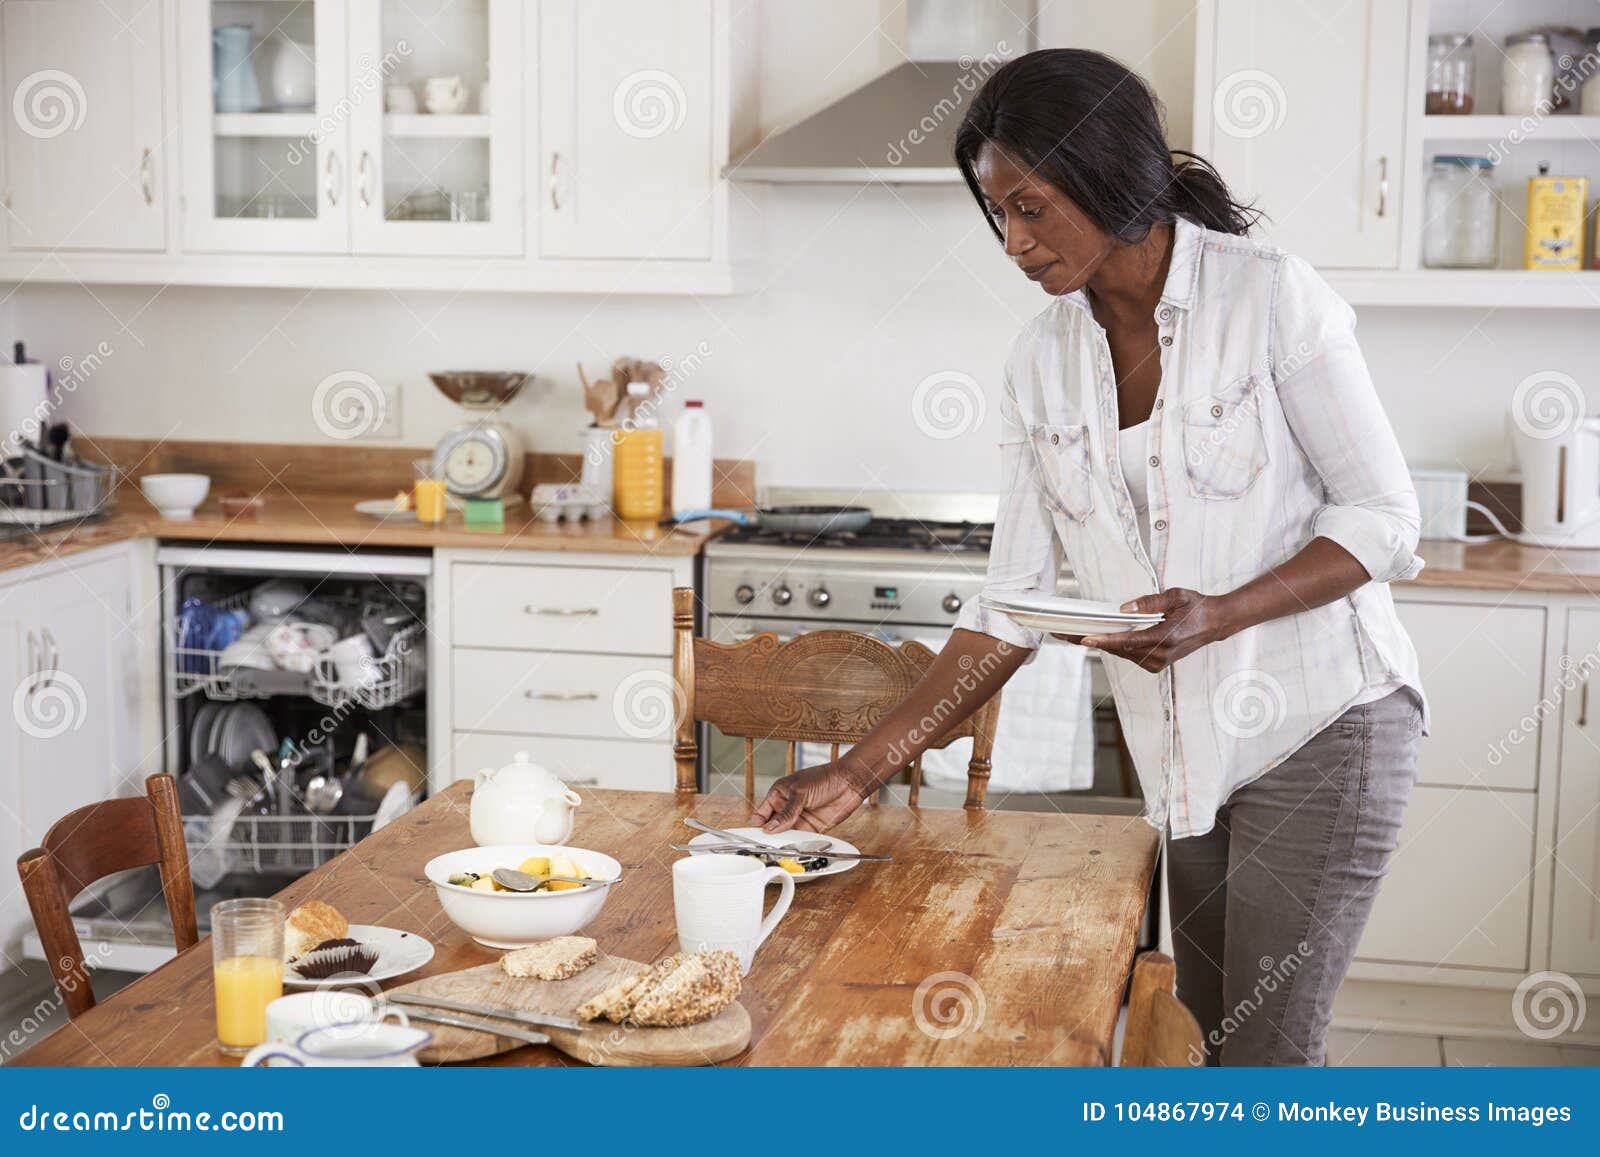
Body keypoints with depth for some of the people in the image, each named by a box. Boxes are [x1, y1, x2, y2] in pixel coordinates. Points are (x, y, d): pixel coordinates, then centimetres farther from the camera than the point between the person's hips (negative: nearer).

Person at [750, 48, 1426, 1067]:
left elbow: (1383, 518, -8)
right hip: (1188, 753, 5)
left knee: (1265, 1055, -6)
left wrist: (1217, 616, -24)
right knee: (1212, 1042, 11)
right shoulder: (1043, 361, 4)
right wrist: (864, 769, -1)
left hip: (1323, 724, -5)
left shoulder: (1269, 297, -11)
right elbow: (1013, 606, 4)